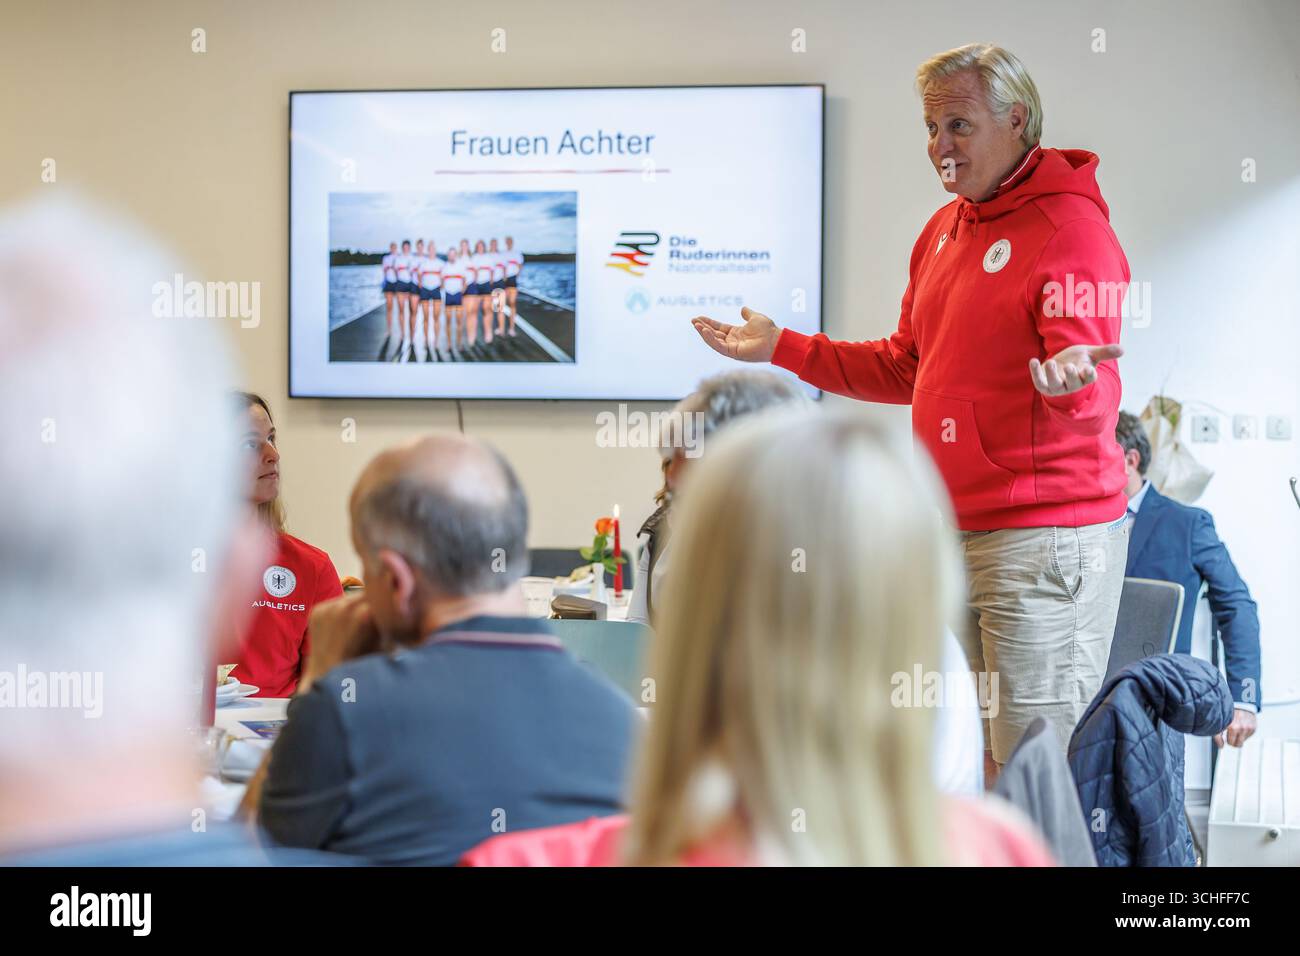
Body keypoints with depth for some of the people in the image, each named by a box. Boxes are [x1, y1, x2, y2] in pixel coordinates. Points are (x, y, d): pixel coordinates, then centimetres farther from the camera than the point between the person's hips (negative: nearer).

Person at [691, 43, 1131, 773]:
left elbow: (1091, 400, -17)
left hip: (1045, 540, -8)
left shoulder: (1073, 228, -10)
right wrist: (780, 348, 22)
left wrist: (1070, 381, -40)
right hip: (953, 535, 8)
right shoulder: (943, 232, 17)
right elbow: (906, 368, 25)